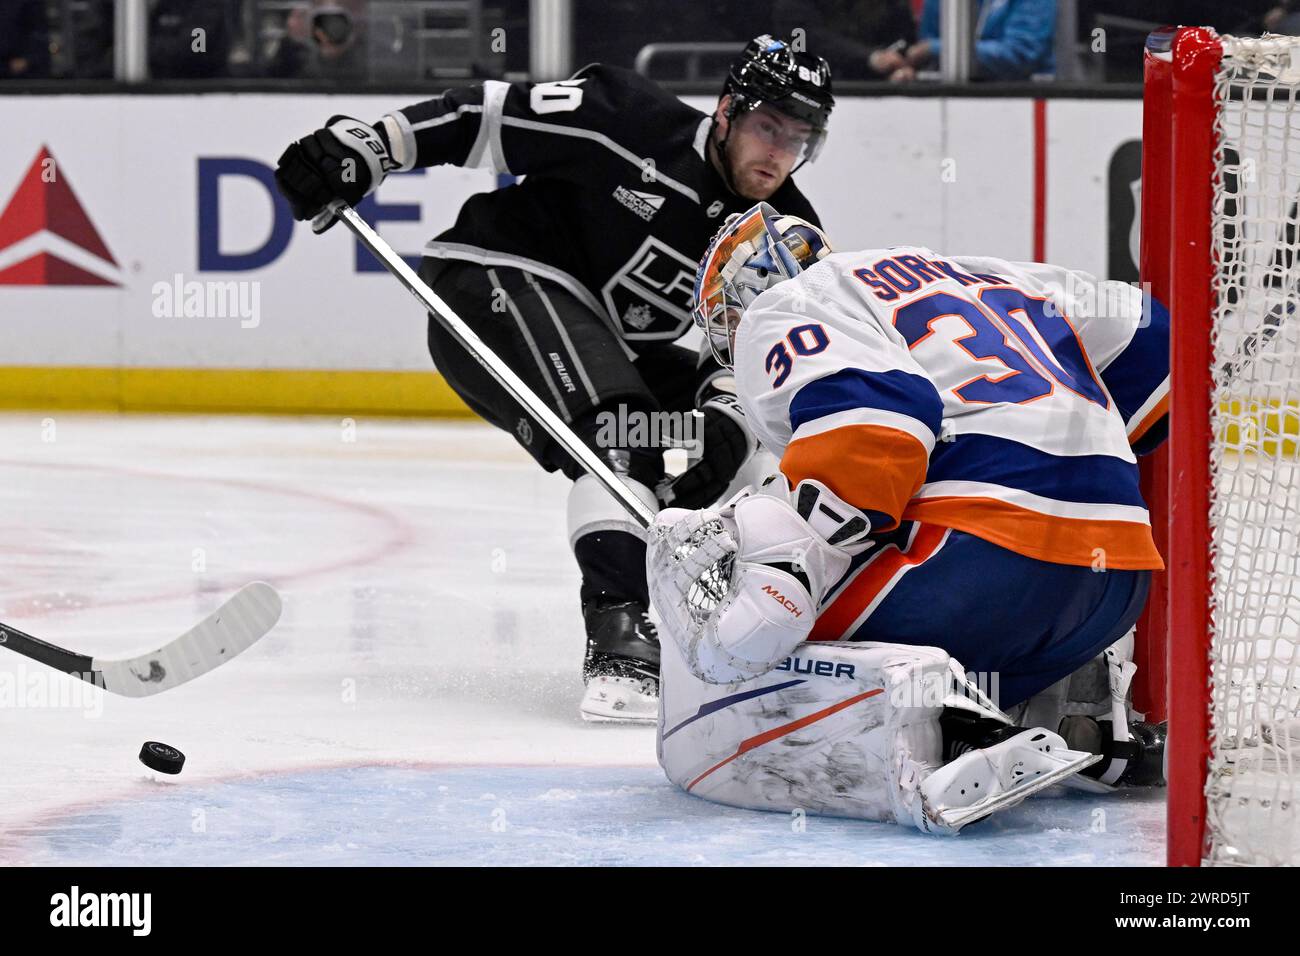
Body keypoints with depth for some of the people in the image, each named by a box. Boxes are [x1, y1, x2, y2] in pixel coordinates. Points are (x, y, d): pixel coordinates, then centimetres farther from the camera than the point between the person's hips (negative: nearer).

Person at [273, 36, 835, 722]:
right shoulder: (631, 123, -19)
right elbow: (488, 115, -16)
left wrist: (726, 415, -24)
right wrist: (363, 146, -25)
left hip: (608, 343, 9)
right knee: (621, 434, -30)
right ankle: (620, 639, -39)